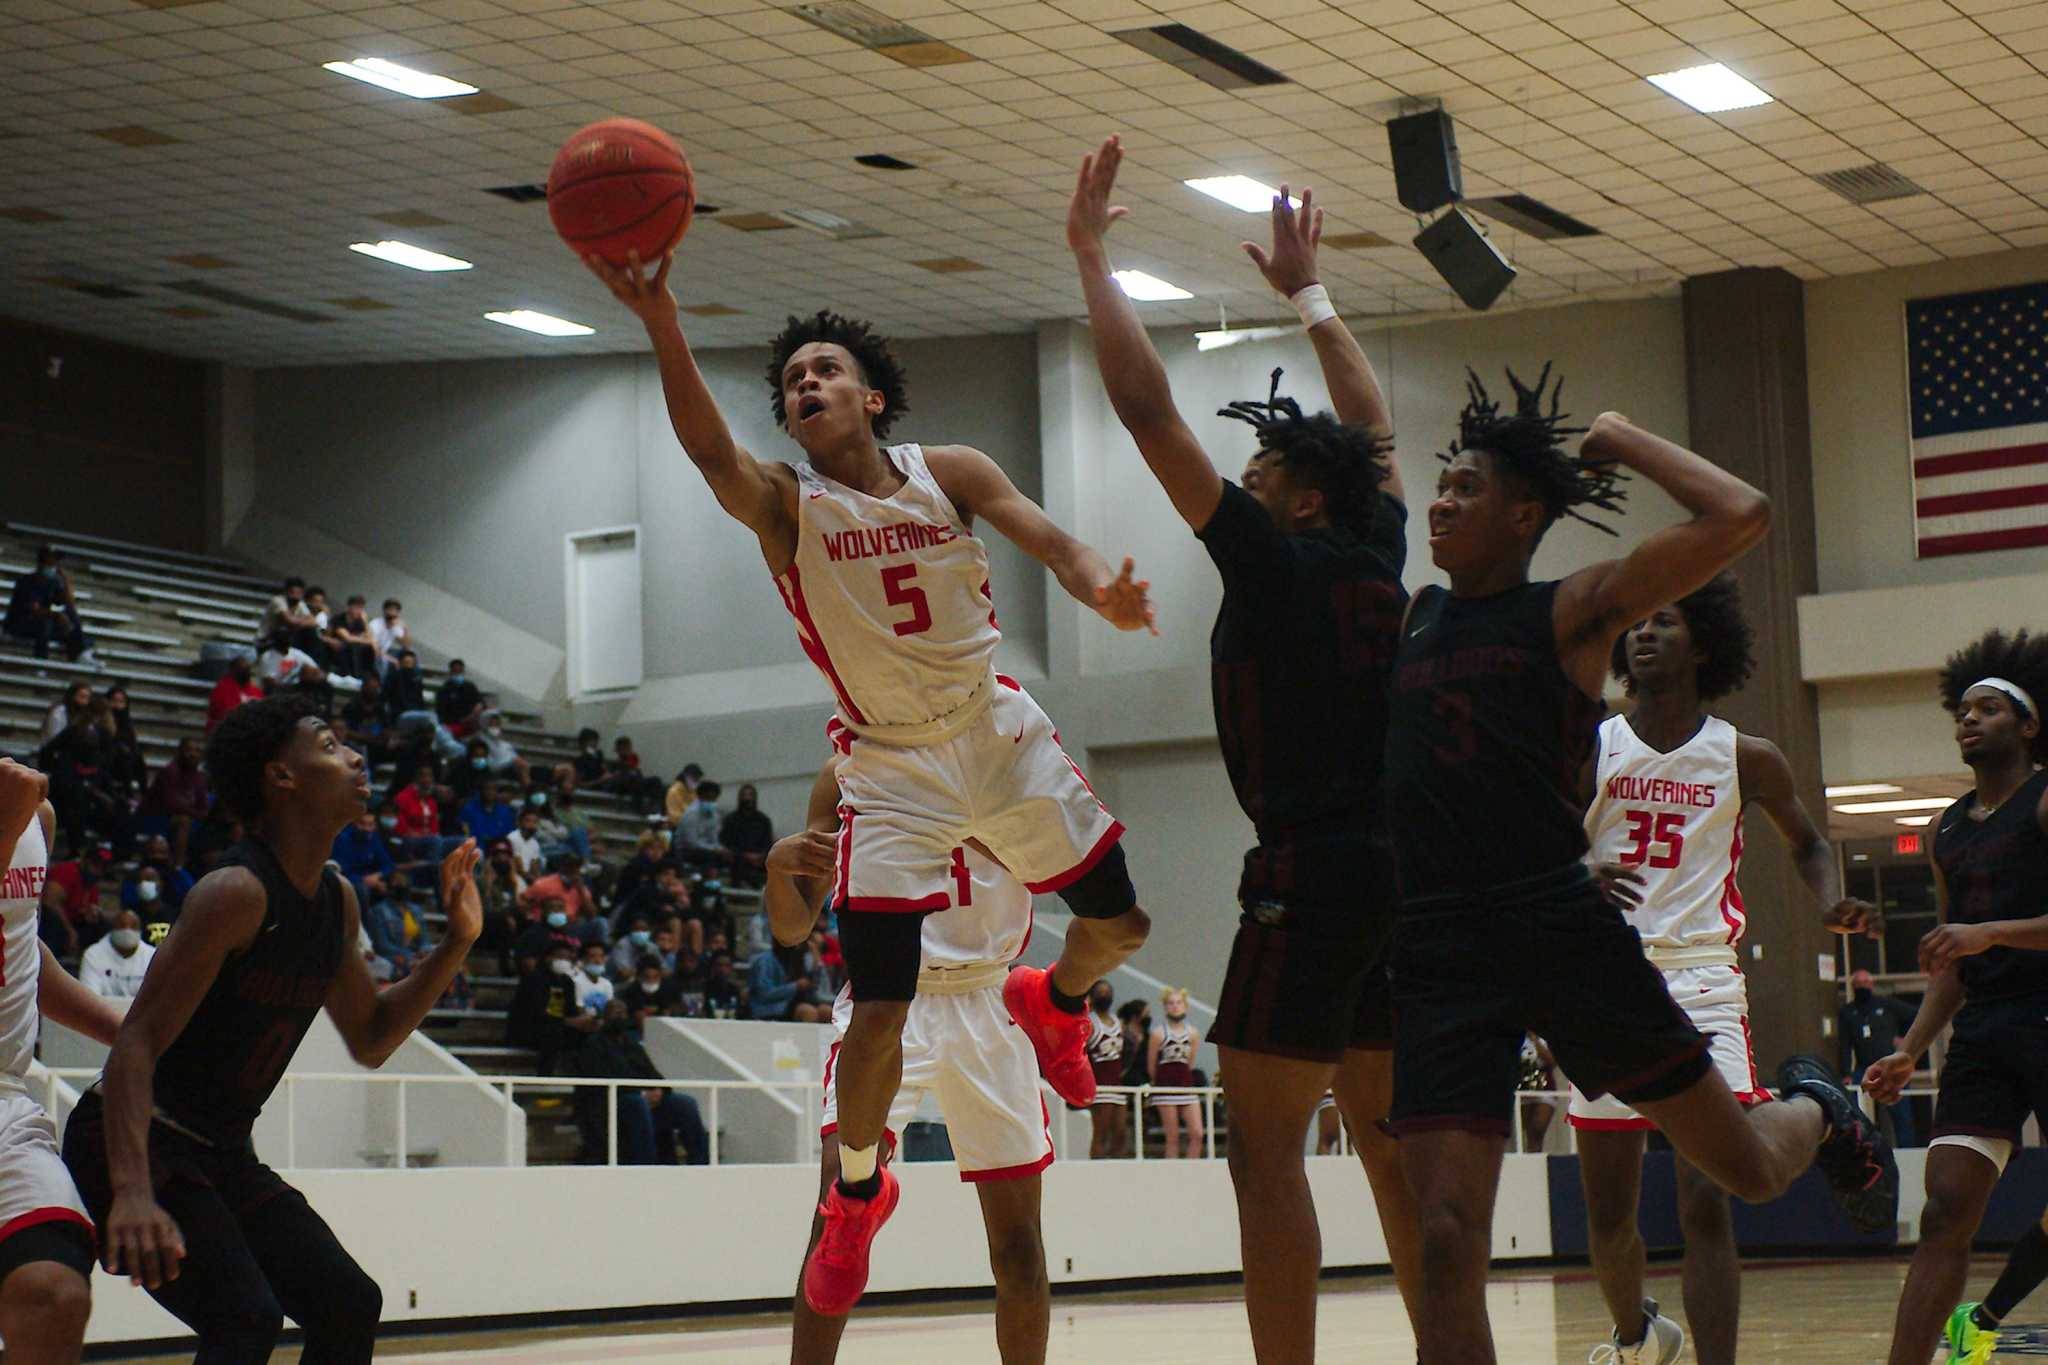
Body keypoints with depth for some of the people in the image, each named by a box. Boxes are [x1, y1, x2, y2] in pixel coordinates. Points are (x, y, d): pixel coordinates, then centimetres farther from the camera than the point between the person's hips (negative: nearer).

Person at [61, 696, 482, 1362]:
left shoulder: (337, 901, 6)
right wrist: (131, 1191, -40)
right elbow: (136, 1043, -28)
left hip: (224, 1156, 9)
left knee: (350, 1305, 5)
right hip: (135, 1143, -9)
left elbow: (370, 1040, 18)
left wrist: (456, 944, 6)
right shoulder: (237, 893, -22)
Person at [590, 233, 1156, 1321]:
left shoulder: (952, 474, -2)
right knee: (878, 1009, -9)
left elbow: (1050, 542, -12)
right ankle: (856, 1191, 16)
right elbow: (708, 448, -30)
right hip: (892, 766, -2)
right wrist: (660, 323, -48)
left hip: (998, 730, 3)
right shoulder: (784, 505, -9)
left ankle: (1052, 1003, 42)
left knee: (1119, 925, 6)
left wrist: (1103, 593, -38)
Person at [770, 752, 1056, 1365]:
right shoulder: (847, 769, 4)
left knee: (1018, 1245, 4)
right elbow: (792, 929, 2)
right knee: (842, 1190, -23)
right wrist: (778, 866, -19)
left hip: (986, 1008, 1)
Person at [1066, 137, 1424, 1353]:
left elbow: (1147, 408, -9)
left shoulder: (1274, 560, -8)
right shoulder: (1378, 560, 11)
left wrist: (1093, 257, -2)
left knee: (1266, 1148, -7)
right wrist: (1306, 290, 38)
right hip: (1395, 872, 8)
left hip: (1310, 875, -8)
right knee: (1390, 1137, 12)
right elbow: (1375, 427, 30)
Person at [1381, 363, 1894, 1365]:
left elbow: (1738, 516, -10)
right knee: (1446, 1238, -10)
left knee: (1747, 1167, 13)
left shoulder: (1572, 612, -1)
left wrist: (1623, 440, -1)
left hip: (1564, 930, -3)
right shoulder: (1415, 614, 13)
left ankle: (1816, 1112, 49)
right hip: (1436, 946, 3)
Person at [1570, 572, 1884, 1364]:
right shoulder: (1587, 751, 3)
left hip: (1703, 986, -1)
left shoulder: (1746, 759, 5)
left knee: (1707, 1206, -13)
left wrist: (1833, 904, 0)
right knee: (1608, 1214, 10)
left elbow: (1805, 842, 21)